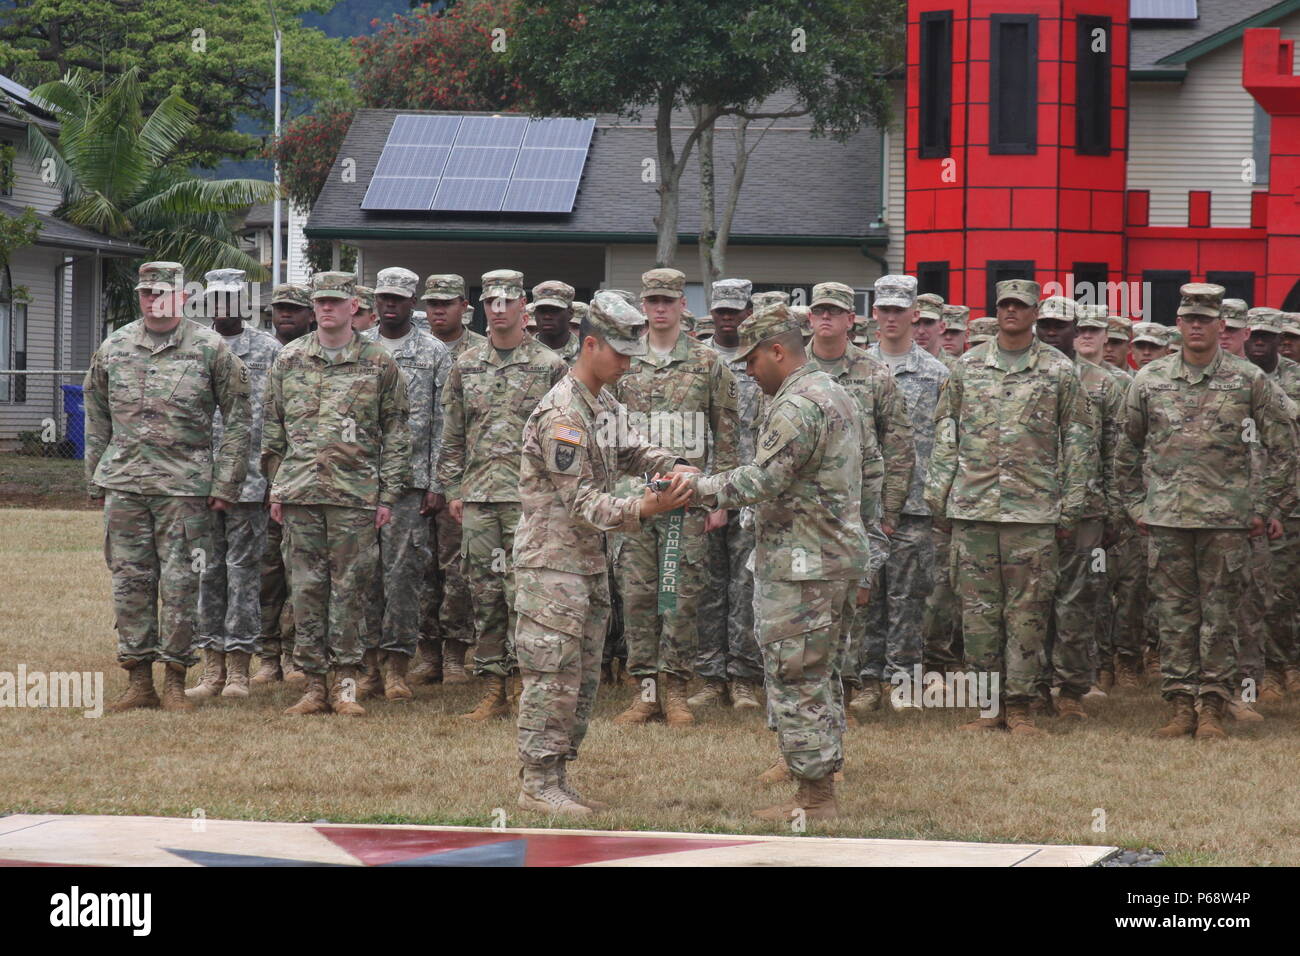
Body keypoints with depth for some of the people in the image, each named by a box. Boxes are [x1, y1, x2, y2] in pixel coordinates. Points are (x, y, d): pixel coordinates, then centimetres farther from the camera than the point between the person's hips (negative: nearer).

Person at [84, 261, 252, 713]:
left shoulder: (210, 349, -1)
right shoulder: (113, 349, 9)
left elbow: (238, 418, 1)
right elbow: (96, 417, 17)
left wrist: (225, 483, -3)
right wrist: (97, 478, 12)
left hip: (185, 485, -3)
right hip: (123, 484, 3)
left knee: (180, 582, -2)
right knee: (130, 580, 4)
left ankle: (175, 680, 6)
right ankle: (138, 679, 11)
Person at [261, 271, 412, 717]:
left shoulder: (378, 362, 4)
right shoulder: (289, 359, 10)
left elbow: (396, 432, 5)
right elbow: (273, 426, 14)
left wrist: (388, 494, 0)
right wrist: (276, 486, 8)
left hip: (356, 492, -2)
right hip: (300, 491, 2)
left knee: (350, 587, -1)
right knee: (307, 586, 3)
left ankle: (346, 681, 5)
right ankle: (313, 683, 8)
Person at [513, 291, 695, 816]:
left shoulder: (606, 403, 11)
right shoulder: (562, 414, -20)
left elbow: (631, 451, 18)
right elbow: (581, 502, -22)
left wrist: (673, 467, -3)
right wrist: (639, 510, -33)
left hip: (590, 560, 10)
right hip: (552, 560, -10)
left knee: (583, 678, 12)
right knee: (553, 676, -8)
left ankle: (557, 778, 18)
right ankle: (537, 784, -3)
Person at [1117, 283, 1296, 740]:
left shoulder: (1249, 380, 1)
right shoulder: (1150, 380, 6)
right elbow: (1127, 448, 17)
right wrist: (1135, 504, 12)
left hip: (1227, 518, -2)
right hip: (1167, 515, 2)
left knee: (1219, 616, 1)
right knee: (1174, 614, 4)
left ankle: (1212, 708, 6)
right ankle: (1180, 705, 9)